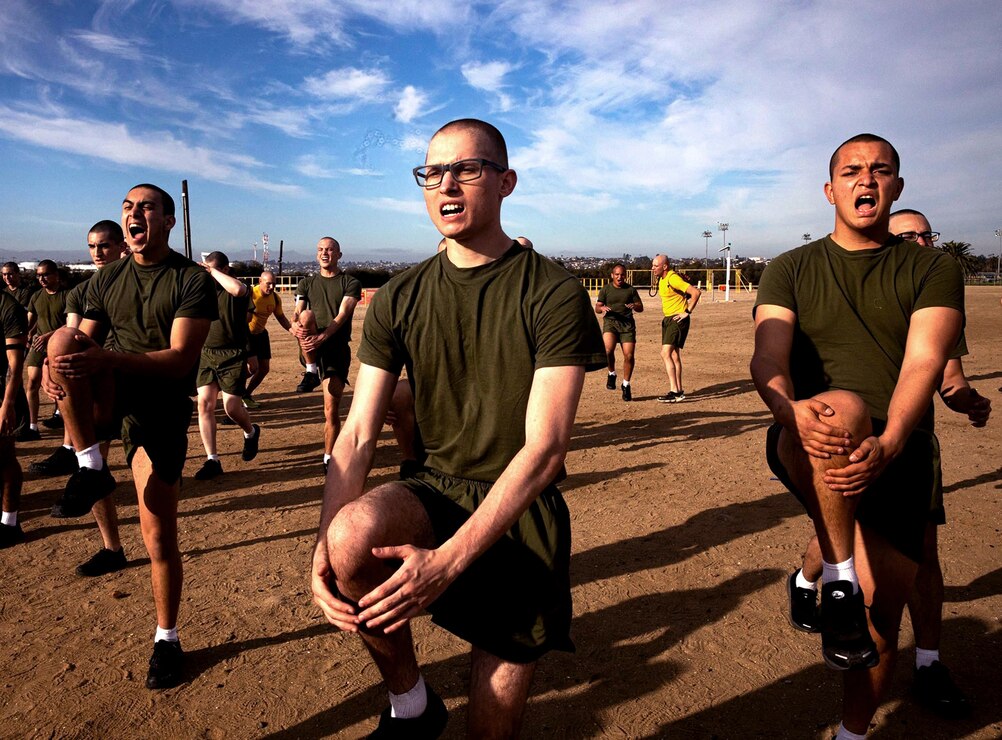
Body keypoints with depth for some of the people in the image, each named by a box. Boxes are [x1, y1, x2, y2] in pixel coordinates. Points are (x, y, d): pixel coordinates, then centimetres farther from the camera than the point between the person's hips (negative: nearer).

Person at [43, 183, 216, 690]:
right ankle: (90, 468, -18)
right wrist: (58, 371, -15)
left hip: (161, 406, -4)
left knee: (159, 536, -3)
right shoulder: (106, 280, 11)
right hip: (105, 399, 4)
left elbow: (180, 358, -17)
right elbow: (85, 343, 9)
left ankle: (167, 639, 17)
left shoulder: (192, 280, -7)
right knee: (63, 339, -28)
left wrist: (107, 359, -31)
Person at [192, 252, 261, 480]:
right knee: (204, 403, -6)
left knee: (231, 407, -6)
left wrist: (213, 271, -22)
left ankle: (251, 432, 30)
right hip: (206, 353, 5)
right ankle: (212, 460, 1)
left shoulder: (238, 290, -6)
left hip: (232, 355, -5)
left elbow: (238, 289, -33)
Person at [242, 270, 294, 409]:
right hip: (245, 333, -6)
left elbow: (281, 317, 8)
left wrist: (292, 329, -5)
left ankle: (247, 395, 26)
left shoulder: (276, 298, -5)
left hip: (261, 334, 7)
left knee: (265, 368, 6)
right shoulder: (250, 294, -23)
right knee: (253, 367, -18)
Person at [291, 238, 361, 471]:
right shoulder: (307, 283, 17)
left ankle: (328, 458, 10)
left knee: (332, 408, -5)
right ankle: (311, 372, -18)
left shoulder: (351, 283, 5)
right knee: (307, 314, -31)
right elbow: (296, 314, 4)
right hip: (310, 348, 2)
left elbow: (342, 315, -10)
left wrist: (322, 337, -26)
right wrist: (296, 325, -22)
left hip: (336, 347, -2)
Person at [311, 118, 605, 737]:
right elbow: (358, 435, -4)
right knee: (353, 533, -31)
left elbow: (544, 448, -19)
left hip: (522, 510, -2)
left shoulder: (555, 295, -12)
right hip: (437, 492, 3)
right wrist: (325, 546, -22)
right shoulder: (399, 300, 0)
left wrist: (447, 560, -29)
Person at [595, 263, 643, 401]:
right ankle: (611, 374, 0)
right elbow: (597, 308, 10)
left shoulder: (631, 290, 12)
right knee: (608, 349, -28)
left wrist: (635, 306, -11)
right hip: (610, 322, -1)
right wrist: (602, 308, -15)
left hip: (627, 324, 1)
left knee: (629, 356, -6)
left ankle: (626, 385, 14)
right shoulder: (605, 290, 11)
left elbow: (640, 308, 14)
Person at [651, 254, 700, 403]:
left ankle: (674, 391, -20)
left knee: (666, 354, -18)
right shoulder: (662, 279, 10)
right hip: (668, 319, 10)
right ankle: (679, 391, 21)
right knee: (674, 355, 13)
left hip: (678, 319, -10)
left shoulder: (673, 279, -19)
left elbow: (696, 292, -24)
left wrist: (687, 312, -20)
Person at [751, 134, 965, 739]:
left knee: (880, 623, 4)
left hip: (899, 455, 2)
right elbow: (769, 357, -10)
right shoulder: (791, 270, 7)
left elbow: (924, 363, -11)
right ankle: (838, 581, -23)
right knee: (843, 408, -37)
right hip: (807, 449, -1)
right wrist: (790, 408, -33)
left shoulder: (933, 270, 6)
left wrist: (888, 445, -30)